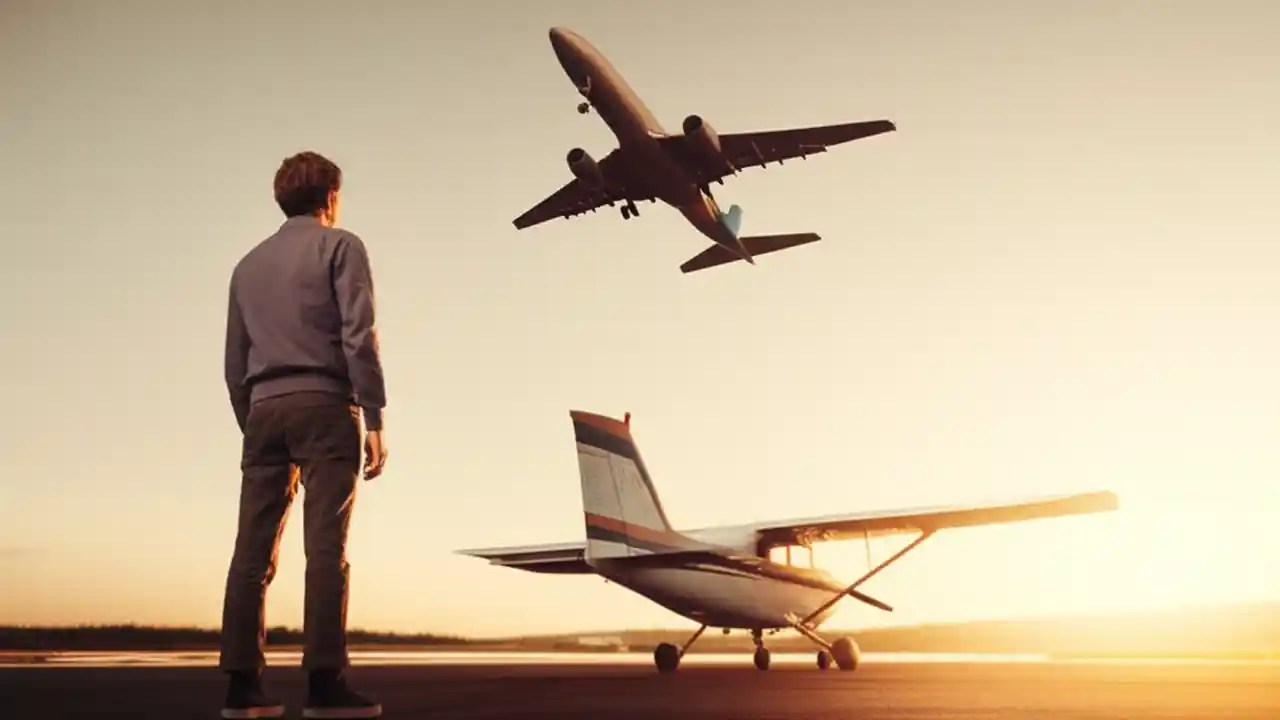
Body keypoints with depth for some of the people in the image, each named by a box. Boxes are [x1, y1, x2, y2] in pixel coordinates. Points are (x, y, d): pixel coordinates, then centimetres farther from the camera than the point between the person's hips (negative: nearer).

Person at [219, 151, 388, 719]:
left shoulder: (249, 264, 22)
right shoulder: (339, 246, 4)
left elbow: (235, 363, 20)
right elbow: (358, 336, -8)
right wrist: (374, 418, -9)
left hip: (264, 410, 6)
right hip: (323, 405, -5)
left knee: (253, 551, 2)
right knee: (325, 546, -10)